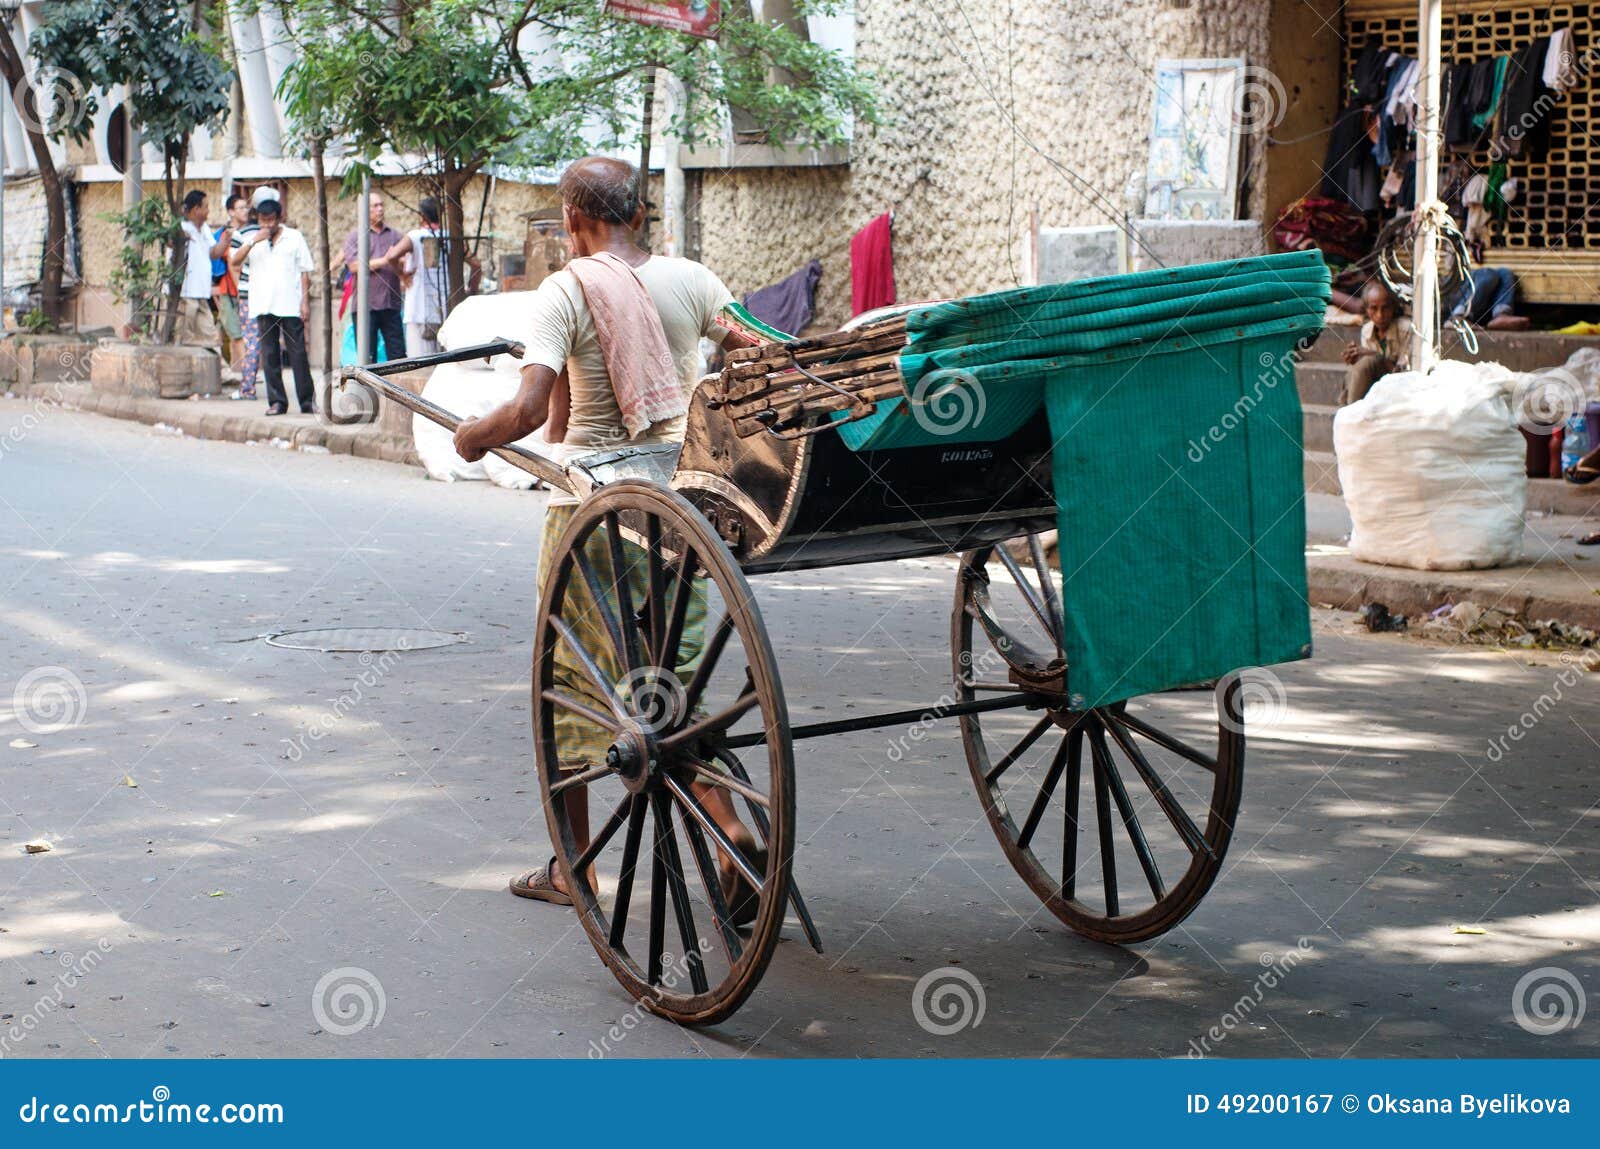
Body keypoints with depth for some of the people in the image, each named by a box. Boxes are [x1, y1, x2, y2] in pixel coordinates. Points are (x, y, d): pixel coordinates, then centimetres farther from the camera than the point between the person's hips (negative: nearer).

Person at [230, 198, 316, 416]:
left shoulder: (294, 237, 7)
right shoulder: (252, 240, 12)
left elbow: (304, 271, 6)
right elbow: (235, 261, -2)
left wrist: (305, 302, -2)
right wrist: (254, 242, -14)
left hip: (291, 306, -2)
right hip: (264, 307, 2)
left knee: (298, 353, -3)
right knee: (270, 355, 2)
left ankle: (307, 400, 2)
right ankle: (276, 401, 6)